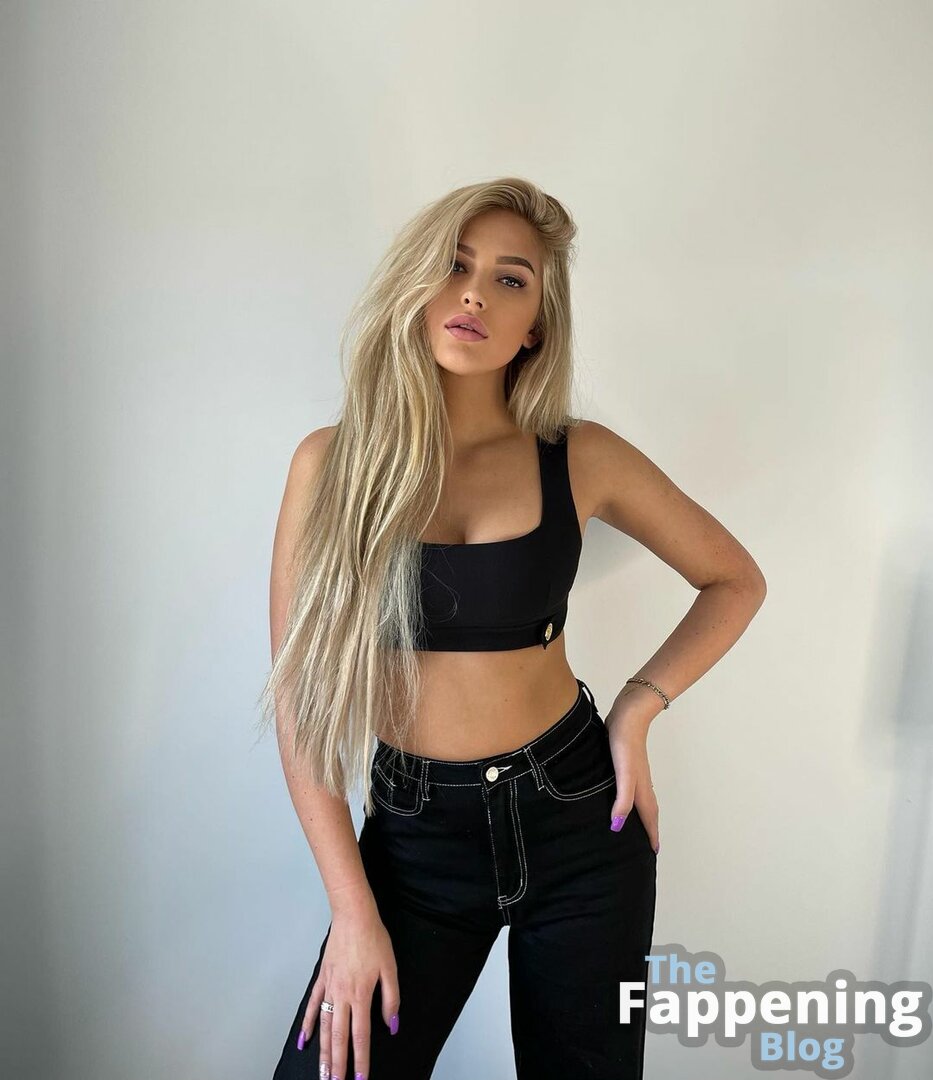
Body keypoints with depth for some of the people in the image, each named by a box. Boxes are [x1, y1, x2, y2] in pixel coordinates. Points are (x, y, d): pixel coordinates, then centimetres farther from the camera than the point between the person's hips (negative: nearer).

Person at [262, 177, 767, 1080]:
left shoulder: (579, 458, -7)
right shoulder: (332, 461, -8)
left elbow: (734, 580, 7)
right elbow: (299, 693, -7)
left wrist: (638, 706, -7)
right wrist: (352, 909, -8)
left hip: (576, 819, 1)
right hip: (414, 835, 0)